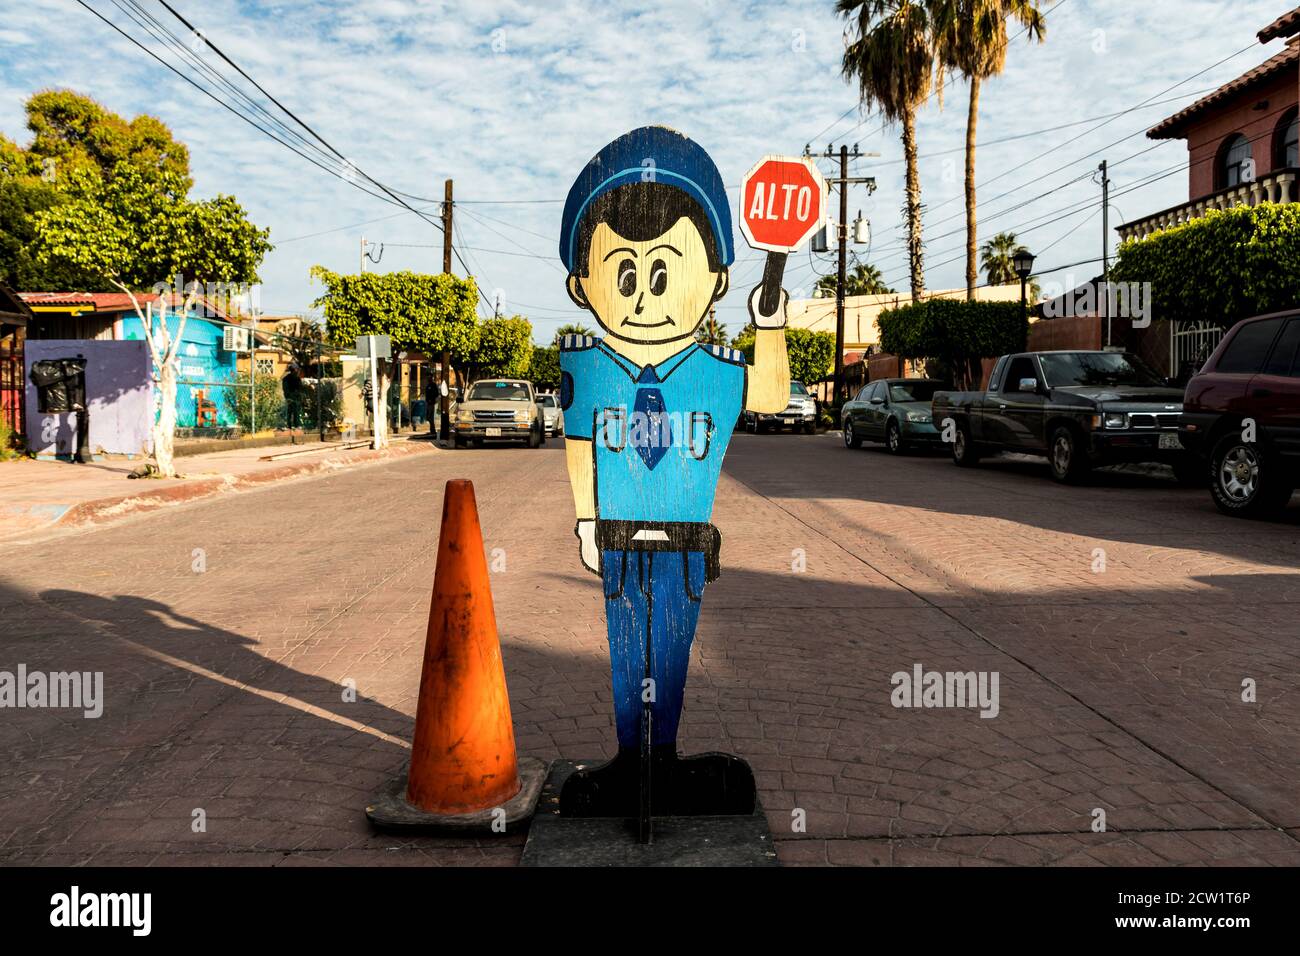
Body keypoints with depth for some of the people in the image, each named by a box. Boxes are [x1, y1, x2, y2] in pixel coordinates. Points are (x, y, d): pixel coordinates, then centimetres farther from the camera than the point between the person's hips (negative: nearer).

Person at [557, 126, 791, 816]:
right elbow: (578, 452, 2)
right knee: (626, 647, 11)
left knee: (672, 648, 12)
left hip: (687, 541, 0)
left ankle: (664, 754, 28)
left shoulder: (713, 372, -8)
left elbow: (771, 395, 1)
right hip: (618, 538, 0)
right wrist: (585, 522, 4)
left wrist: (769, 325, -10)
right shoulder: (586, 369, -6)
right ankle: (629, 755, 27)